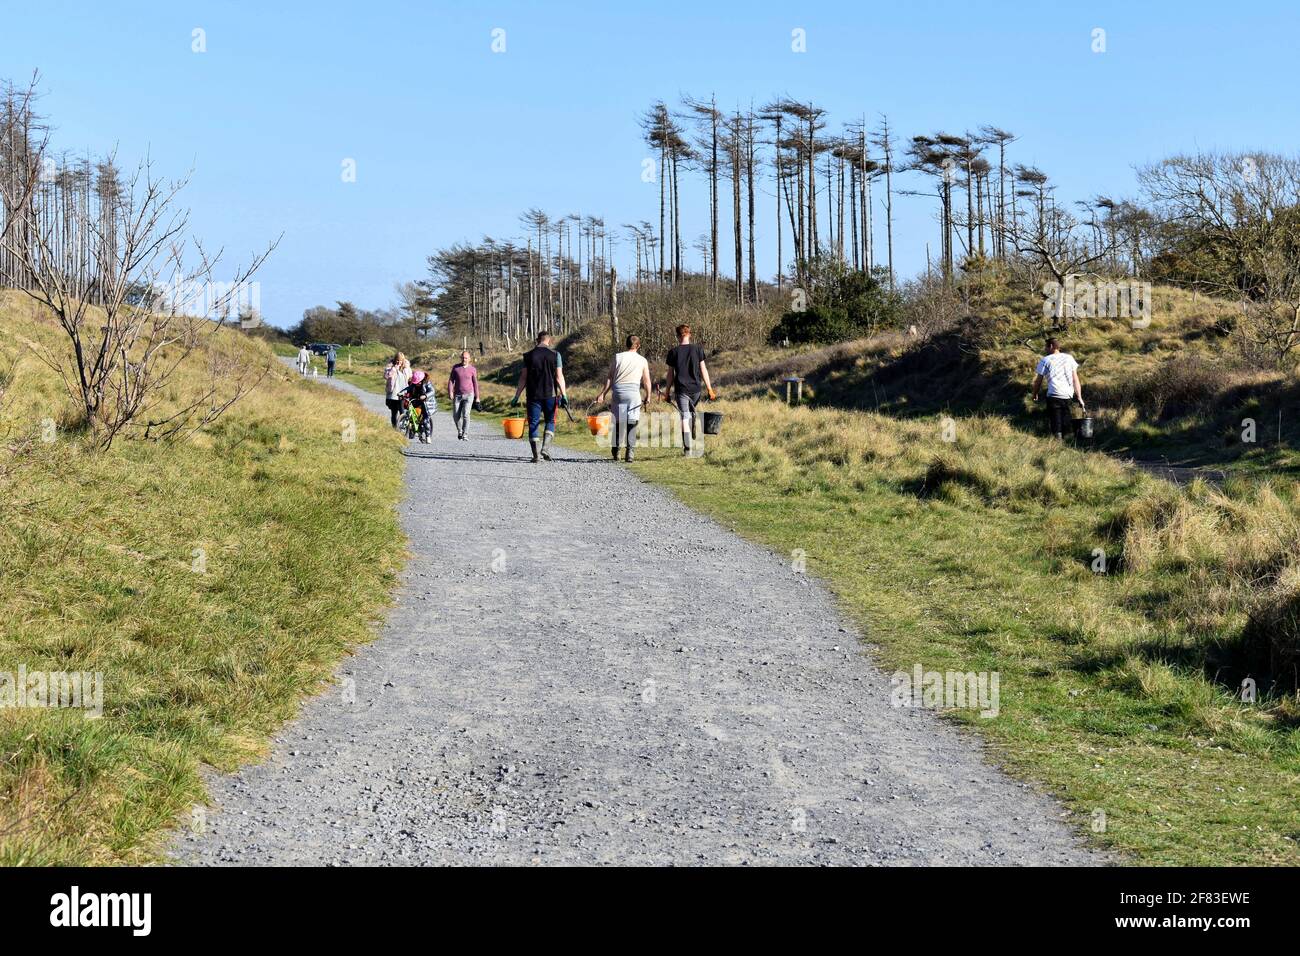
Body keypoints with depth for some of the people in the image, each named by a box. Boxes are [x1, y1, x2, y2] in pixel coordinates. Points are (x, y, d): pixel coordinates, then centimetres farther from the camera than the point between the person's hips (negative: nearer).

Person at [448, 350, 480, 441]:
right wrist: (450, 392, -9)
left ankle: (465, 434, -9)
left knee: (465, 414, -14)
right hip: (457, 395, 2)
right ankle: (459, 431, 25)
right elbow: (451, 380, 4)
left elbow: (475, 383, 7)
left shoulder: (472, 369, 2)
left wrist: (477, 397, 7)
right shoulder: (455, 367, 3)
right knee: (456, 415, 0)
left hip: (468, 395, -2)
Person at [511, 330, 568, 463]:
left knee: (533, 423, 6)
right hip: (550, 394, 0)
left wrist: (516, 396, 5)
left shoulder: (529, 355, 2)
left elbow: (523, 378, 1)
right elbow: (559, 377, -6)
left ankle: (535, 455, 2)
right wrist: (564, 395, -4)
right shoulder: (554, 354, -1)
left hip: (533, 395, 1)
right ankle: (546, 448, -6)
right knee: (550, 422, 13)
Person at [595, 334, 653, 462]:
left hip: (618, 392, 1)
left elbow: (610, 378, 2)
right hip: (634, 393, -1)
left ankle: (615, 451, 12)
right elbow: (647, 381, 6)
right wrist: (648, 397, 15)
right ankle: (630, 452, -7)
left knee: (617, 422, 10)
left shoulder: (617, 357, 5)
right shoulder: (642, 360, 6)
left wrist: (603, 394, 4)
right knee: (631, 423, 1)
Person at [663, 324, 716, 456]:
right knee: (692, 411, 27)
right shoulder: (697, 349, 0)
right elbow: (703, 370, 0)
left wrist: (667, 392, 10)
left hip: (681, 389, -1)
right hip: (695, 388, 1)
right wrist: (710, 389, 5)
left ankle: (687, 448, -5)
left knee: (685, 417, -1)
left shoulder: (673, 352, -2)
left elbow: (670, 375, 1)